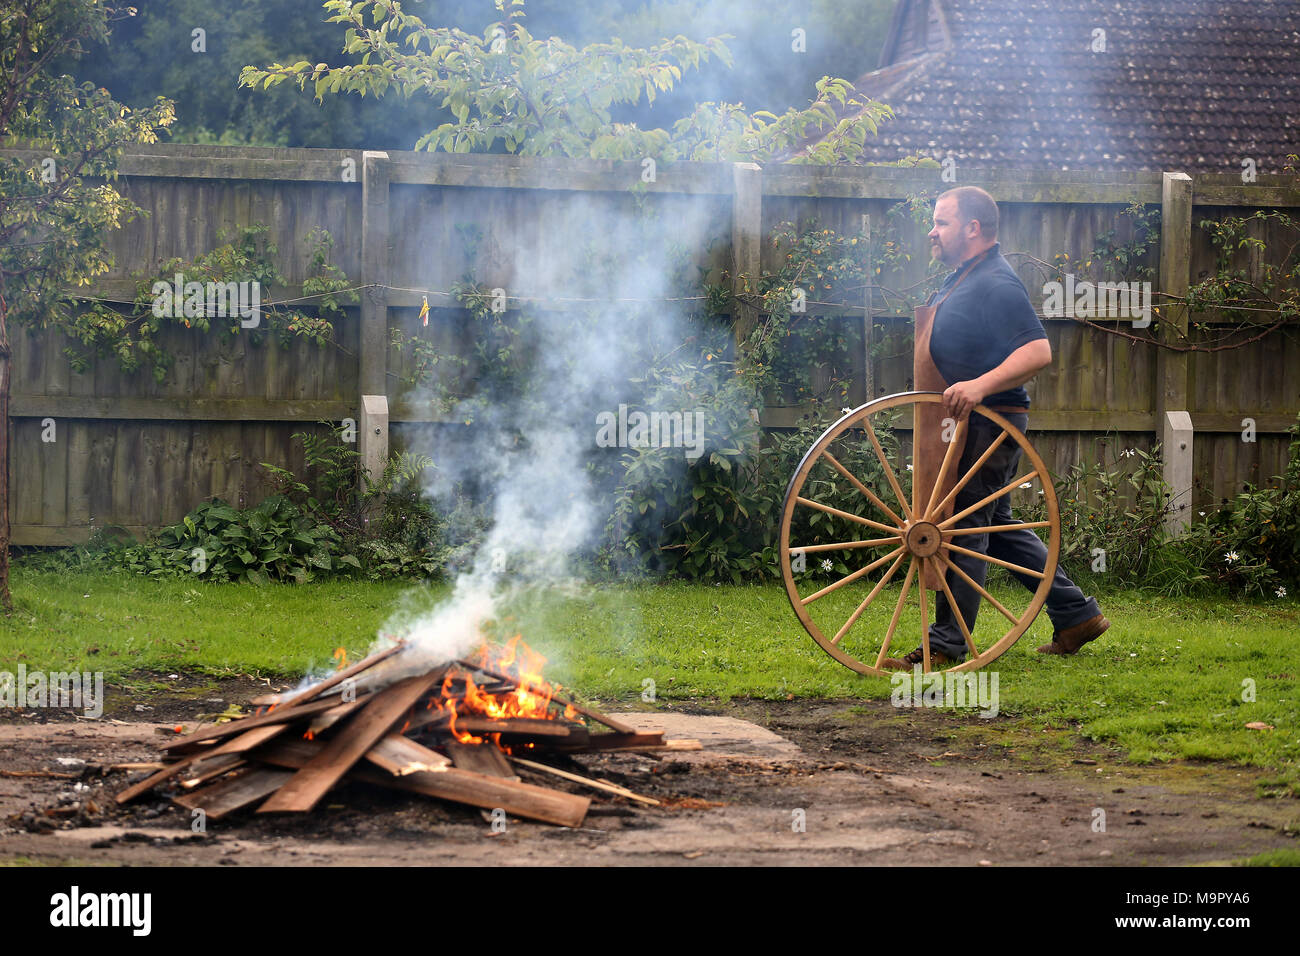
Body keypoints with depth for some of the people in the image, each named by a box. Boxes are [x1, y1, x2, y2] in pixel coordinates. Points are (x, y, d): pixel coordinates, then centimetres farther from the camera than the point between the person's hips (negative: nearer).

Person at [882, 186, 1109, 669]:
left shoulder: (996, 284, -17)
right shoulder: (962, 278, 16)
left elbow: (1038, 352, -27)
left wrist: (980, 385, -36)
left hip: (989, 424, -11)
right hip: (970, 422, 11)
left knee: (964, 530, -8)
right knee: (996, 525, 15)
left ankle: (947, 645, -4)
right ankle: (1078, 615, 21)